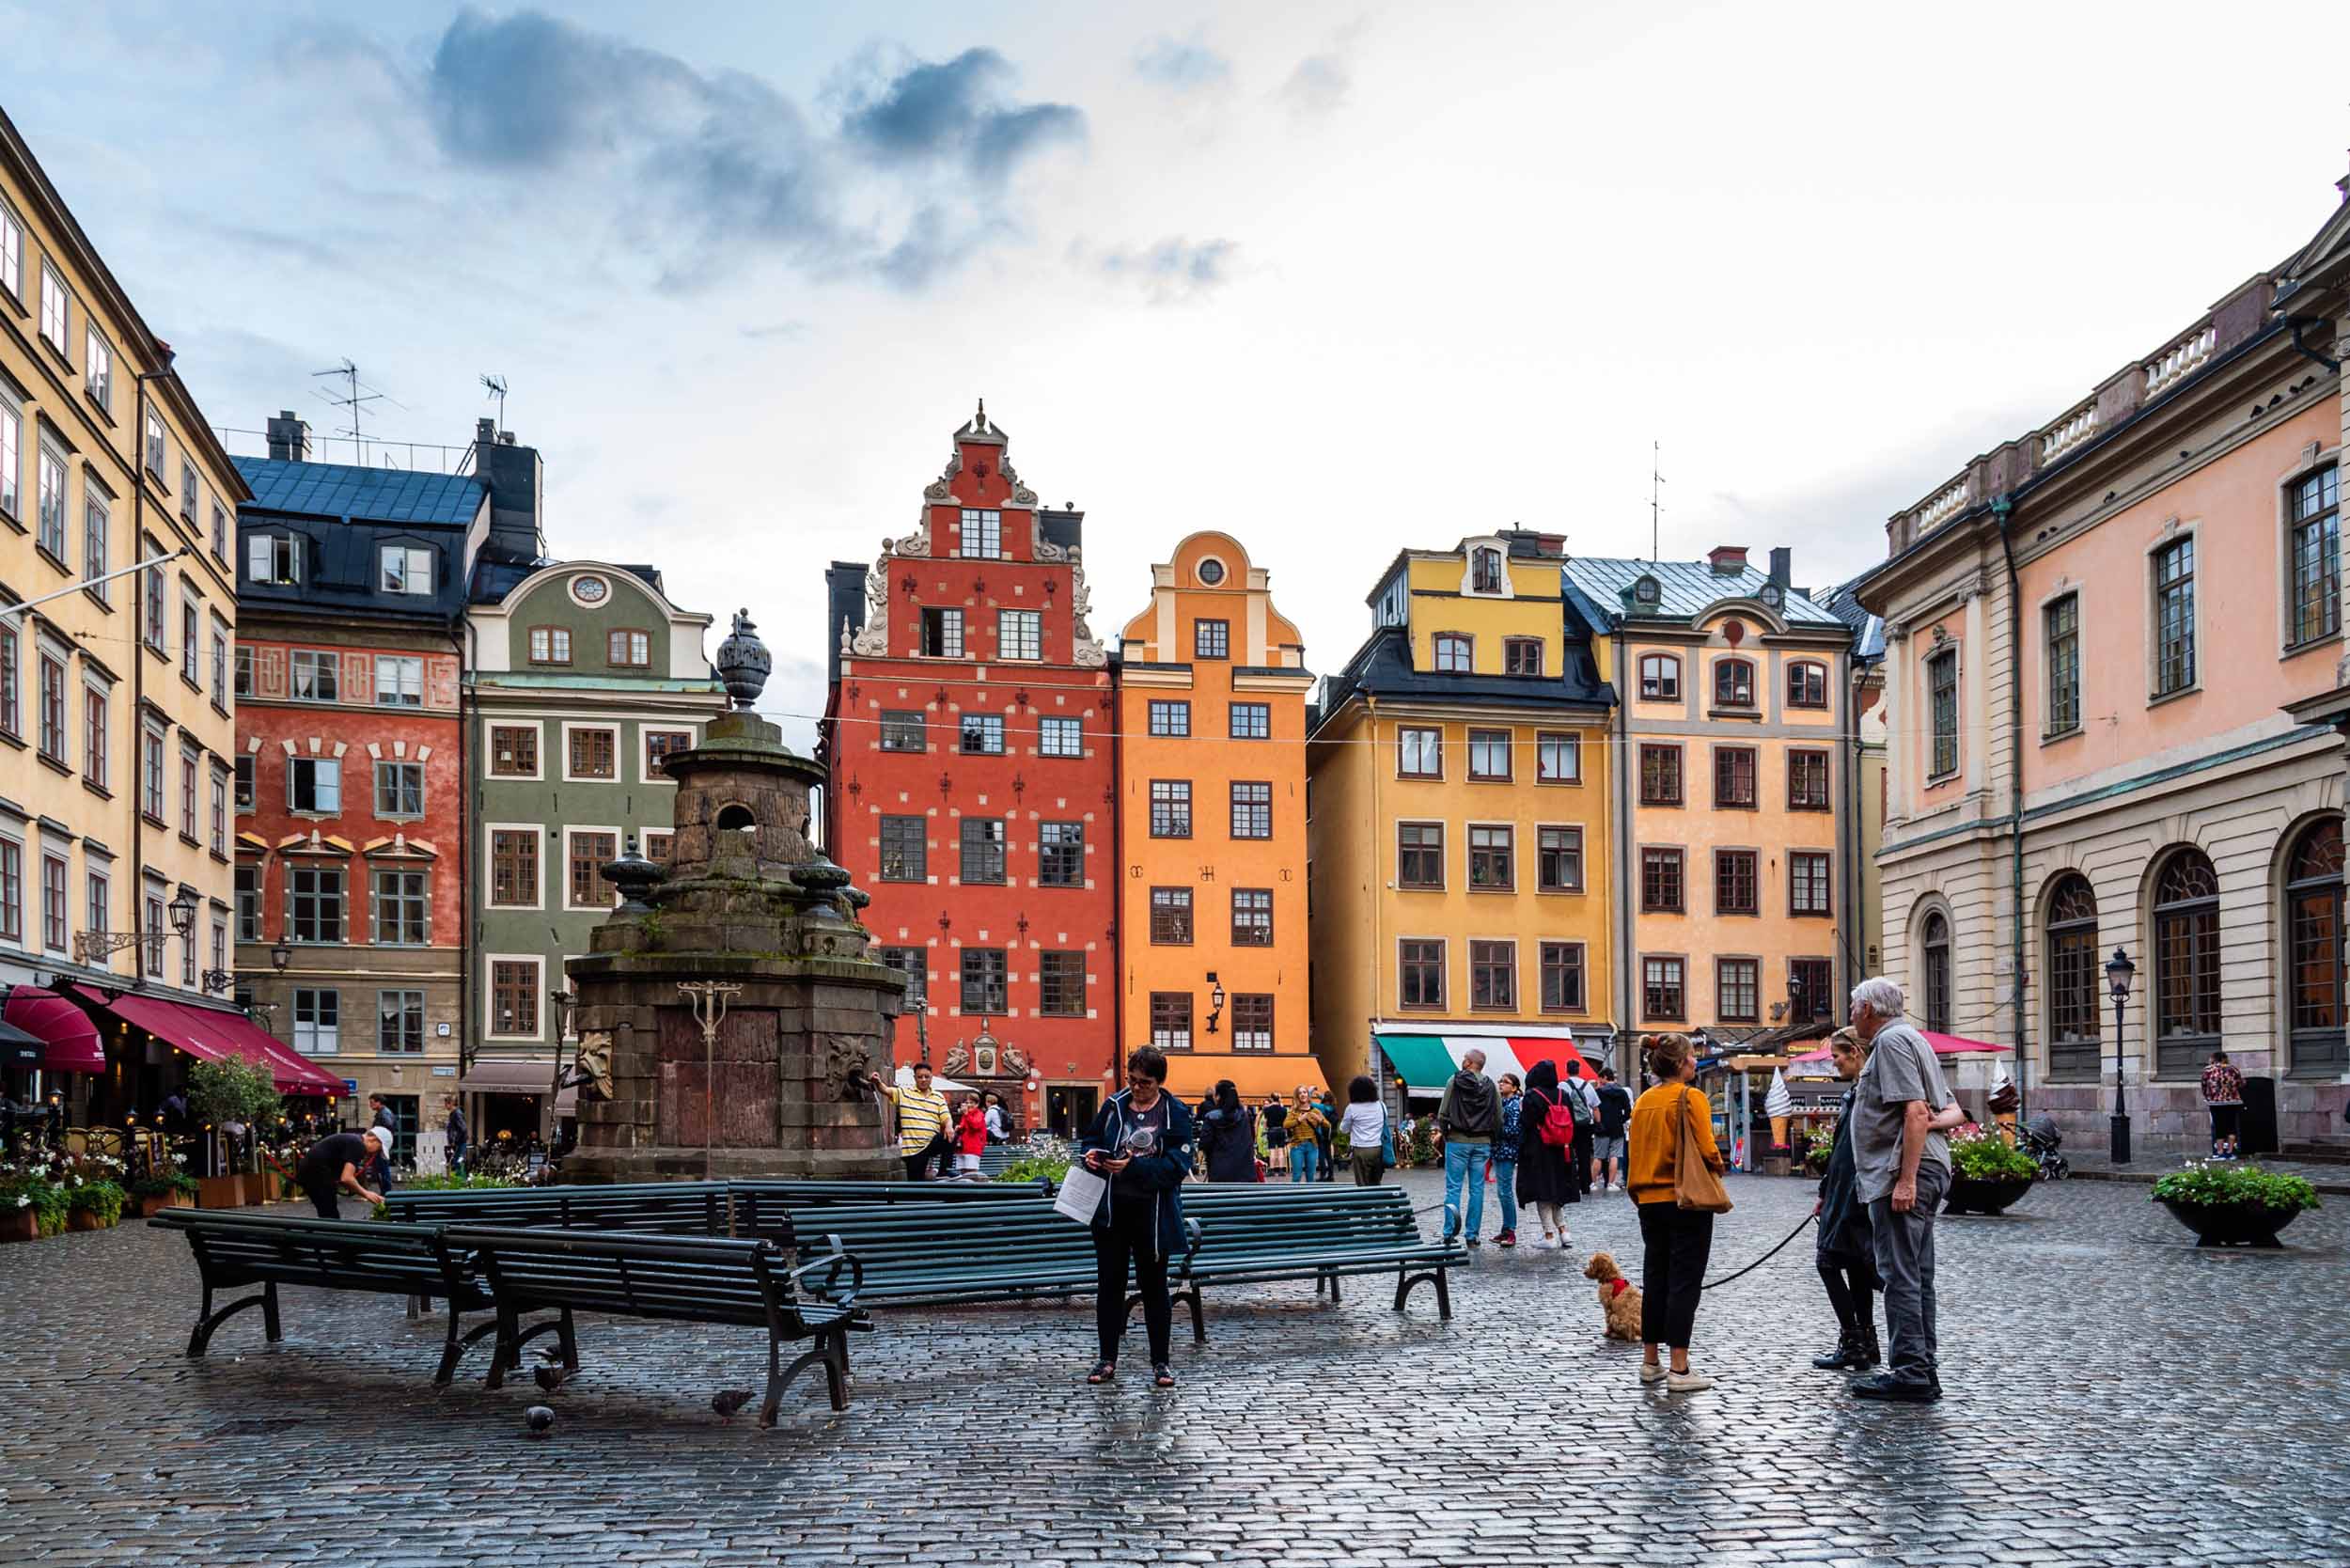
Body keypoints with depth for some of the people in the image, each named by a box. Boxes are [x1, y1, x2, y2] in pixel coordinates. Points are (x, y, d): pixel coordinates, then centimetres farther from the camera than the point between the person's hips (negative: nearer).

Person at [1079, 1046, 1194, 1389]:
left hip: (1152, 1214, -3)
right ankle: (1107, 1359, 19)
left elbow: (1178, 1164, -14)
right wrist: (1091, 1154, -8)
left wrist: (1134, 1167, -23)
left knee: (1153, 1286, 7)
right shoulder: (1114, 1106, 4)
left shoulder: (1175, 1113, -6)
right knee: (1109, 1283, 8)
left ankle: (1160, 1361, 17)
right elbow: (1091, 1139, 16)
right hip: (1111, 1209, 3)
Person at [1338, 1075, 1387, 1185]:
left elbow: (1343, 1129, 6)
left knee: (1363, 1185, 0)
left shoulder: (1352, 1108, -6)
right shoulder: (1381, 1106, 5)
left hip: (1361, 1151, -4)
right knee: (1375, 1184, 12)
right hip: (1378, 1149, 4)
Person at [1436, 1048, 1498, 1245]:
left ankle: (1450, 1233, -5)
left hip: (1457, 1141, -2)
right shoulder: (1490, 1085, 4)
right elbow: (1499, 1118, 4)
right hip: (1482, 1143, 2)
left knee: (1453, 1187, 0)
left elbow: (1442, 1114, -6)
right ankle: (1472, 1235, 6)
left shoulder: (1455, 1081, -5)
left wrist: (1445, 1133, 9)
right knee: (1477, 1189, 6)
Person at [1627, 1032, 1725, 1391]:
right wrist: (1718, 1167, 4)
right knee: (1684, 1281, -2)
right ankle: (1679, 1370, -3)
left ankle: (1650, 1362, 20)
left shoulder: (1642, 1101, 8)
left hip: (1650, 1199, 7)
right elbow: (1707, 1150, -16)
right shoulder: (1691, 1098, -13)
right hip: (1686, 1200, -7)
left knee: (1655, 1278, 14)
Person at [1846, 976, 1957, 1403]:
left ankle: (1910, 1375, -8)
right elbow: (1953, 1109, 25)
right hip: (1927, 1173, 11)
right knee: (1917, 1276, 12)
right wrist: (1933, 1119, 6)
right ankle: (1924, 1370, 16)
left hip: (1901, 1175, -11)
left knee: (1900, 1276, -9)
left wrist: (1905, 1179, -23)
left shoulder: (1891, 1041, -11)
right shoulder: (1913, 1039, 22)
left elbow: (1915, 1113, -21)